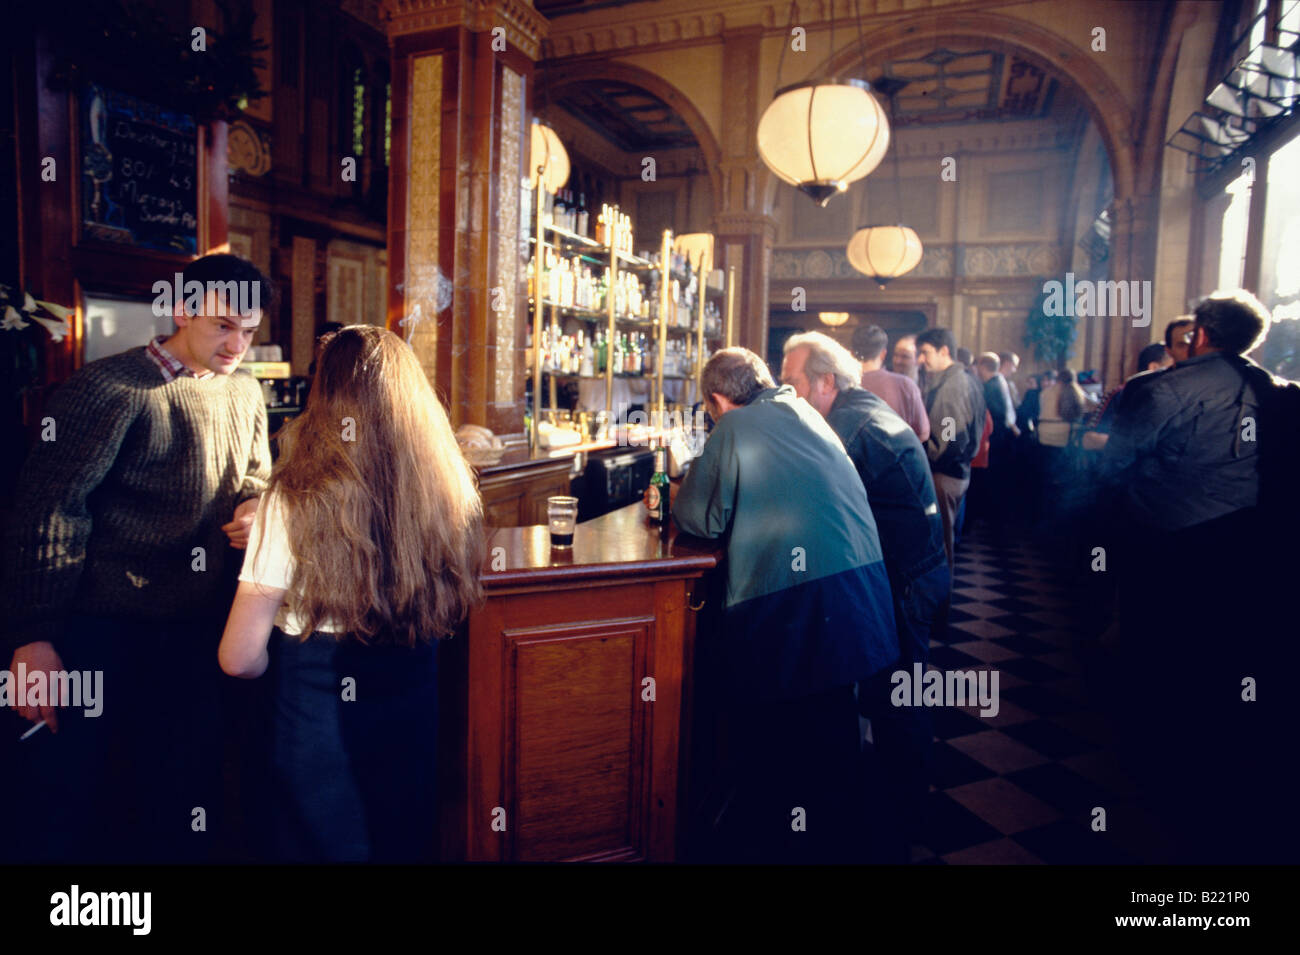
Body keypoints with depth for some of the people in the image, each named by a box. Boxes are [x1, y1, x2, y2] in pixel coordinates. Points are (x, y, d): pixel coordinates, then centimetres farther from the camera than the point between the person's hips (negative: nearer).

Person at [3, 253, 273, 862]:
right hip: (110, 634, -5)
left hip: (202, 627, 6)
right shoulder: (111, 387, -11)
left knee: (188, 805, 17)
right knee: (72, 811, 7)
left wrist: (255, 508, -4)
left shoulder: (245, 393, 10)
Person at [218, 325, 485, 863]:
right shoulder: (448, 484, -11)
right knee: (404, 842, 24)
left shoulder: (297, 499, -21)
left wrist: (299, 662, 4)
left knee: (325, 843, 20)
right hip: (414, 704, 3)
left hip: (320, 703, -3)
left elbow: (238, 657, -16)